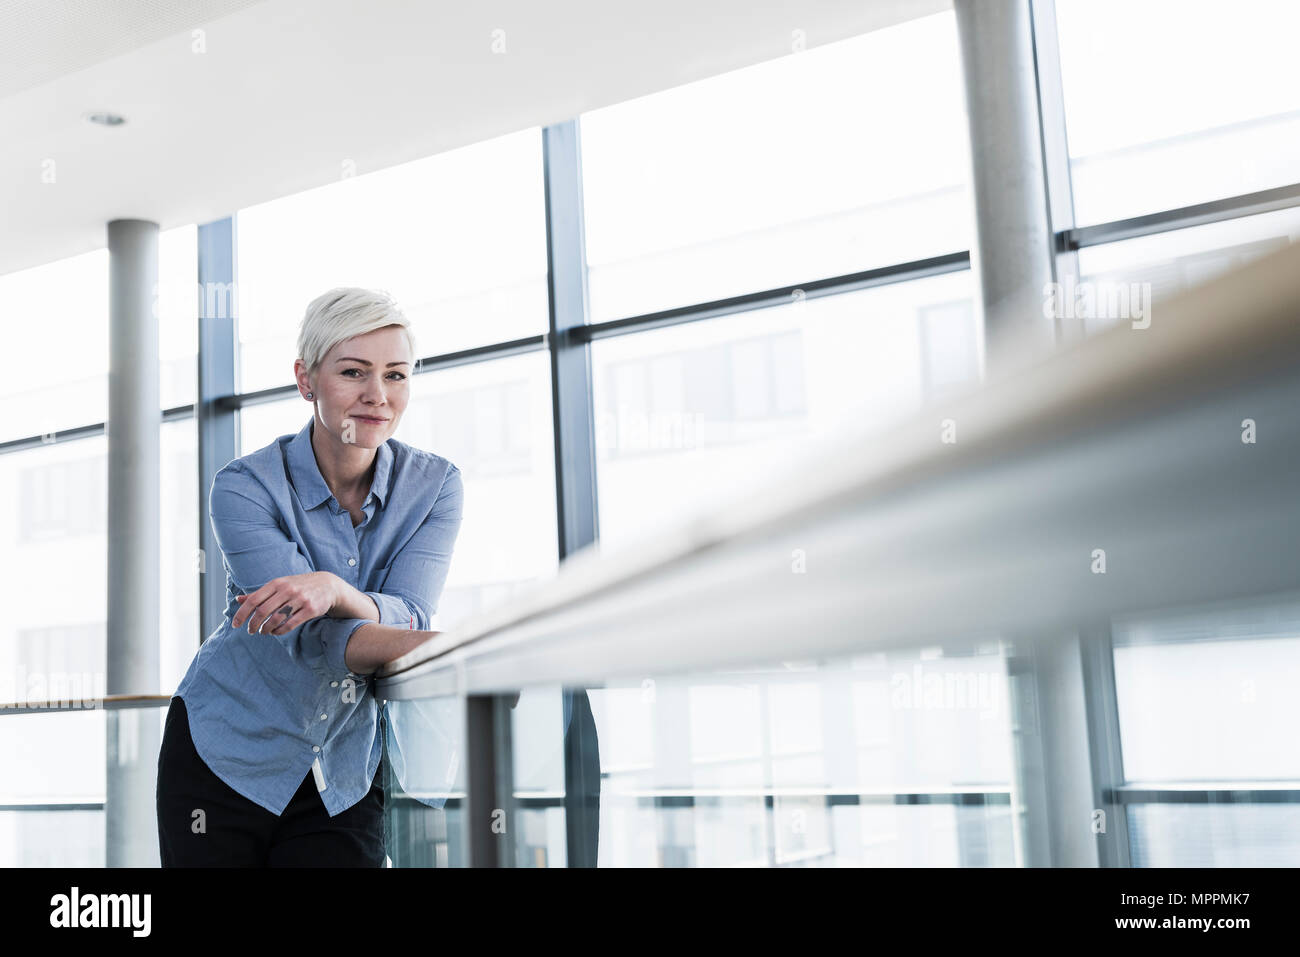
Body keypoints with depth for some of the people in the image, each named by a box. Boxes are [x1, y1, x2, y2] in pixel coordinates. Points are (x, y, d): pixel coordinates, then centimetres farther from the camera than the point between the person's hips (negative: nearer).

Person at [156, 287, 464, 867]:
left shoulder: (434, 486, -8)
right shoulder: (246, 487, -17)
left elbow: (409, 618, -19)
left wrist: (335, 590, -41)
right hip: (225, 759, -1)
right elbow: (316, 640, -27)